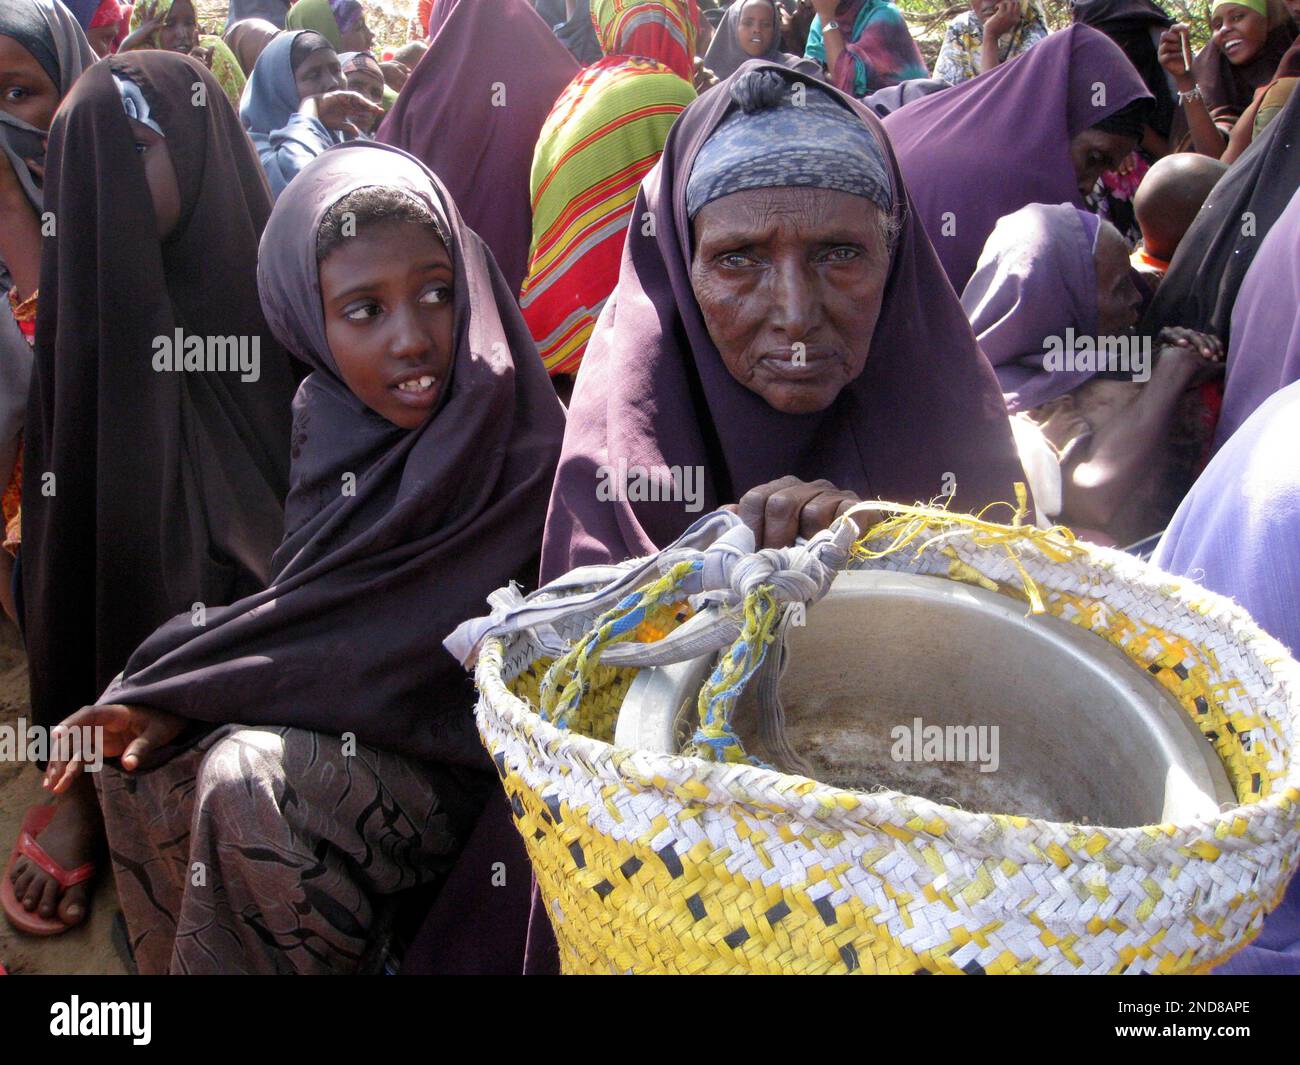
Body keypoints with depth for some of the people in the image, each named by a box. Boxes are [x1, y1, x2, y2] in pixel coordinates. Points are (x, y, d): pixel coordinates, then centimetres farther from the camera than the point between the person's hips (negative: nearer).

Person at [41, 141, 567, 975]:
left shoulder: (523, 452, -20)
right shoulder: (324, 416, -2)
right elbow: (299, 609, 2)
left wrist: (175, 693, -16)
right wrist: (176, 705, -14)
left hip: (462, 761, -6)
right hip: (334, 730, 6)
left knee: (254, 780, -26)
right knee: (139, 772, -5)